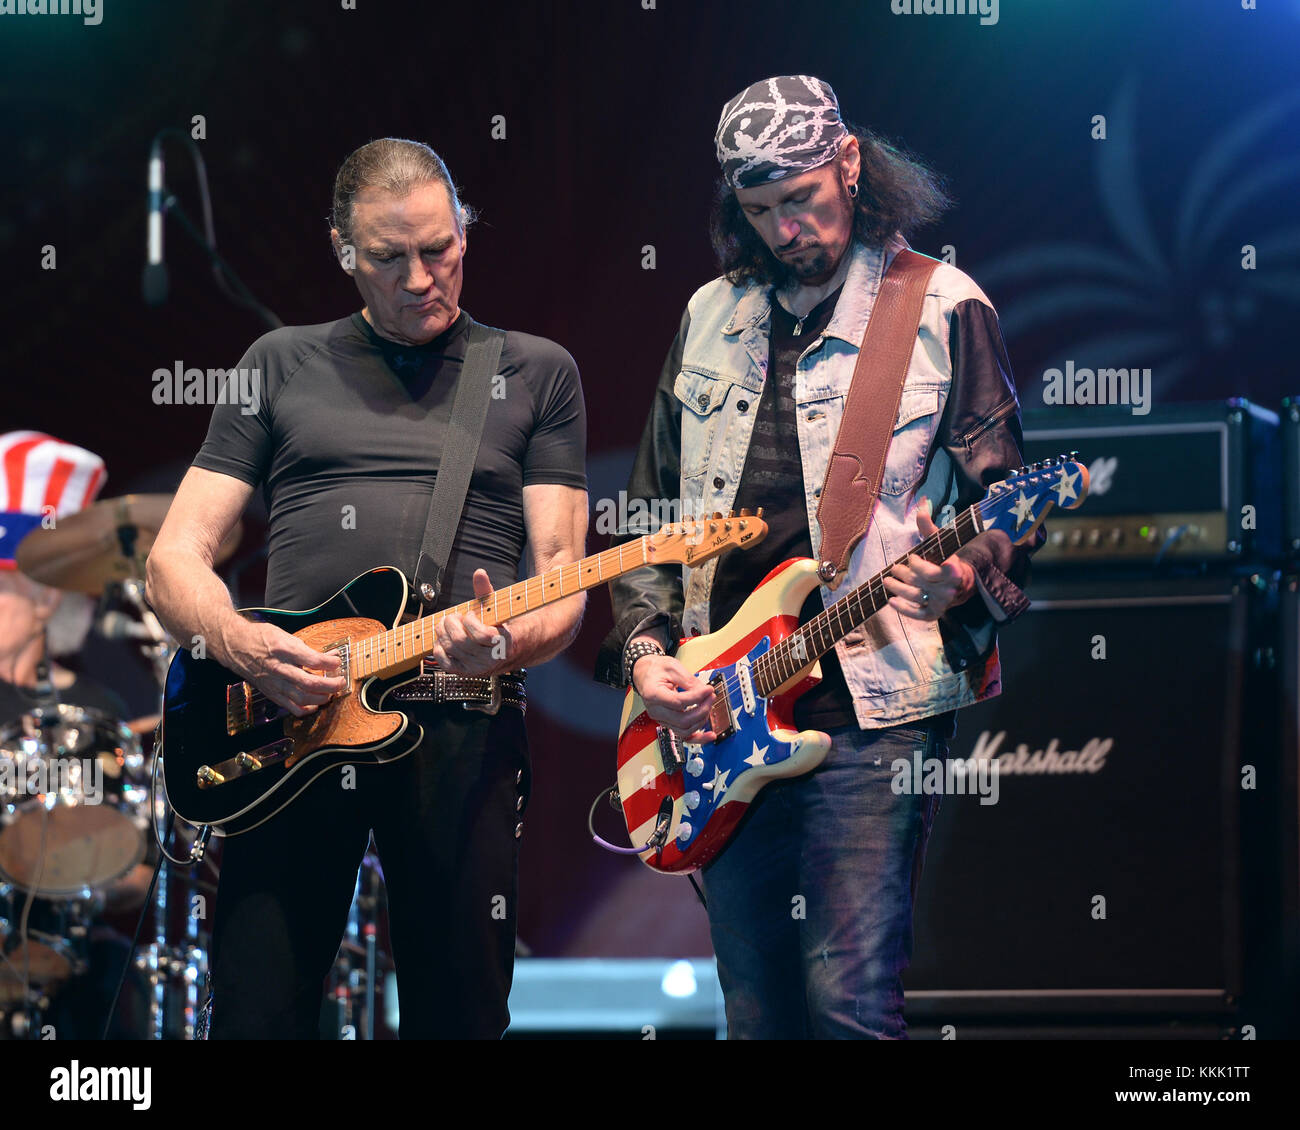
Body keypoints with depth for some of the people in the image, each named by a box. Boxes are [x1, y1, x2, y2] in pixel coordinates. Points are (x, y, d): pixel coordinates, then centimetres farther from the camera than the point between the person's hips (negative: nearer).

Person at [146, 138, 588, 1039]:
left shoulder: (535, 373, 16)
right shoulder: (284, 365, 18)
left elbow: (563, 575, 9)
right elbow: (177, 556, 13)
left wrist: (507, 645, -15)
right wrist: (236, 642, -9)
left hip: (462, 724, 0)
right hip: (286, 711, 1)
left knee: (459, 1013, -3)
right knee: (259, 1013, -6)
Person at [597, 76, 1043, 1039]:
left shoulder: (941, 309, 0)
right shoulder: (712, 318, 16)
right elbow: (650, 513, 20)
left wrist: (964, 581, -22)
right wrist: (644, 650, 5)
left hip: (874, 710, -5)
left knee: (851, 1003, -16)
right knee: (758, 1011, 9)